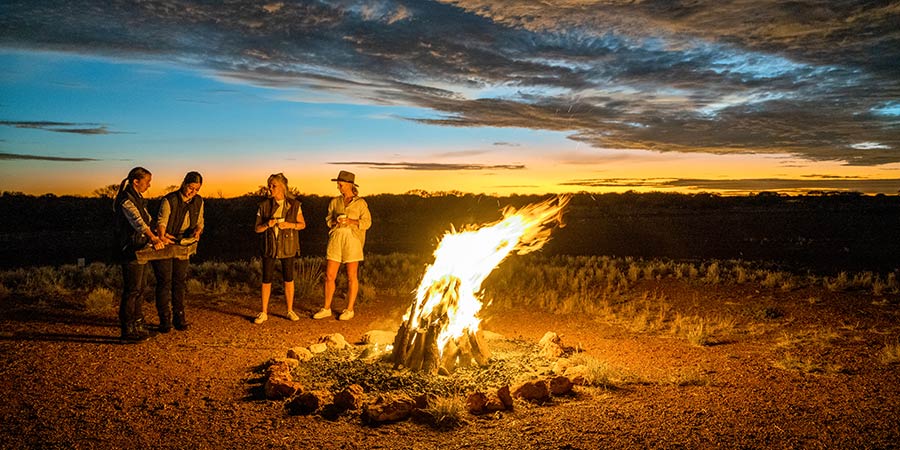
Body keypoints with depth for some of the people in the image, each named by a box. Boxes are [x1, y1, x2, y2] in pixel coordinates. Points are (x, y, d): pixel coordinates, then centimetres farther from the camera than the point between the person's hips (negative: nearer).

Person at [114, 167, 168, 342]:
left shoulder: (138, 199, 14)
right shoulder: (126, 200, -17)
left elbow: (146, 220, 24)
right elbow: (137, 222, -32)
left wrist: (158, 236, 23)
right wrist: (153, 238, -45)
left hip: (140, 250, 10)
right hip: (130, 251, -10)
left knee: (138, 290, 15)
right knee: (131, 291, -5)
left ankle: (137, 325, 24)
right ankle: (127, 330, 2)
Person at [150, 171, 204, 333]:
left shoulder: (198, 201, 2)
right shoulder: (169, 200, -14)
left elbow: (200, 222, 11)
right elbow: (161, 222, -18)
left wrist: (198, 230, -12)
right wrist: (162, 238, -36)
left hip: (183, 247, 5)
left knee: (180, 282, 8)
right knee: (164, 282, -3)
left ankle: (179, 318, 15)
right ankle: (165, 320, 3)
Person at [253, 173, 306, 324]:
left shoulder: (294, 205, -3)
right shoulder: (264, 205, -1)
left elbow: (302, 224, 5)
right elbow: (257, 228, 3)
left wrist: (289, 225, -14)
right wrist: (267, 225, -18)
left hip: (288, 247, 0)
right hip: (269, 247, 1)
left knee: (288, 279, 7)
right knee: (266, 280, 2)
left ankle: (290, 311, 20)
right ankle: (264, 313, 13)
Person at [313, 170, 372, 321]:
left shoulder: (360, 203, 1)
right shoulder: (335, 202, 12)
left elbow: (367, 222, -2)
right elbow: (328, 219, 15)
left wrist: (350, 221, -16)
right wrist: (335, 221, -7)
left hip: (352, 239, -4)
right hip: (335, 238, 4)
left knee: (352, 276, 1)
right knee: (329, 275, 3)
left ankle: (349, 310, 11)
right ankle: (326, 308, 14)